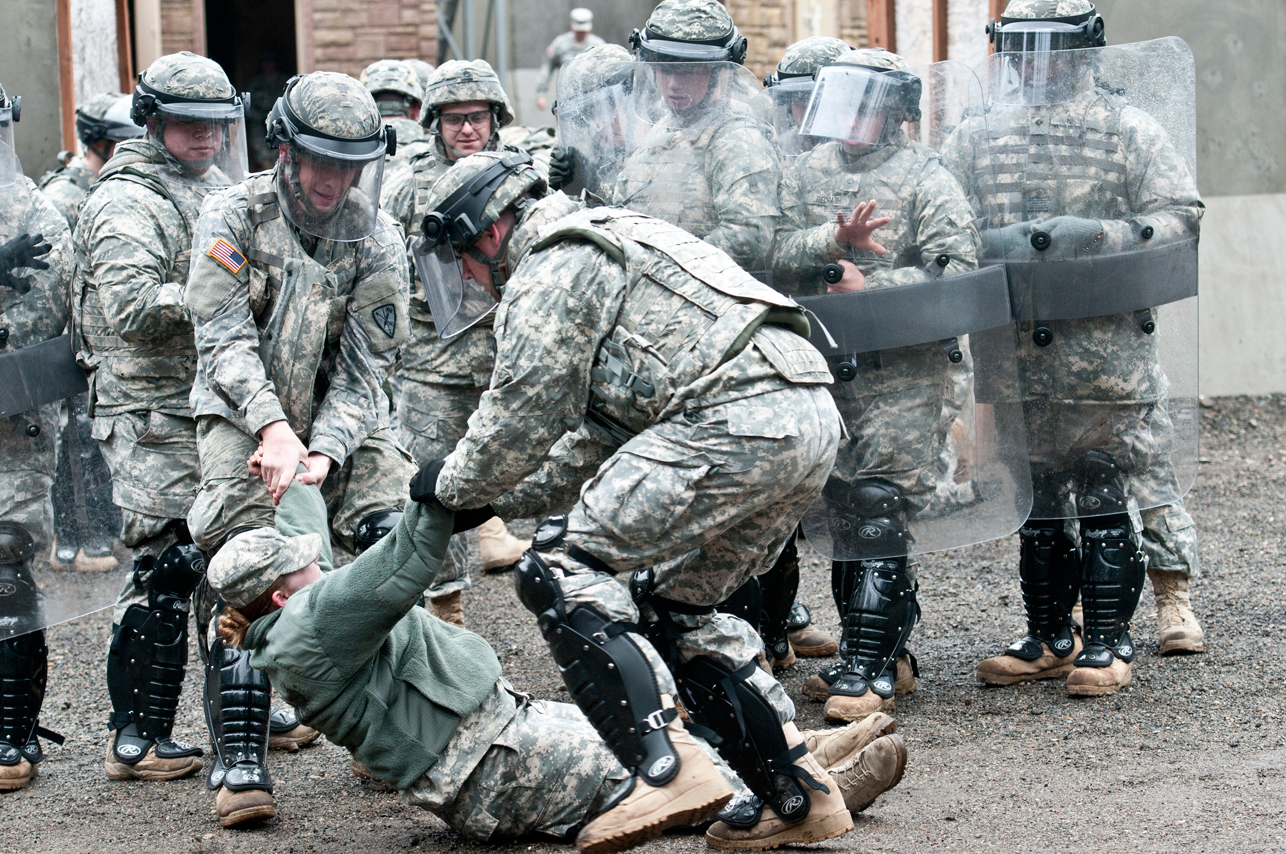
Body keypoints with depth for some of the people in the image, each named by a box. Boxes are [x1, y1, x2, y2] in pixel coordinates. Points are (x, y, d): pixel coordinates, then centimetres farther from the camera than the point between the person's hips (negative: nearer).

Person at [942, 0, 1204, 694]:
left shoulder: (1128, 131, 1)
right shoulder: (977, 137, 10)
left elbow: (1181, 217, -4)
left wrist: (1094, 235, -18)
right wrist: (995, 244, -9)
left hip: (1108, 352, -4)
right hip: (1016, 354, 4)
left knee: (1108, 495, 0)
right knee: (1038, 501, 12)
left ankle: (1108, 643, 9)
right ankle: (1050, 638, 22)